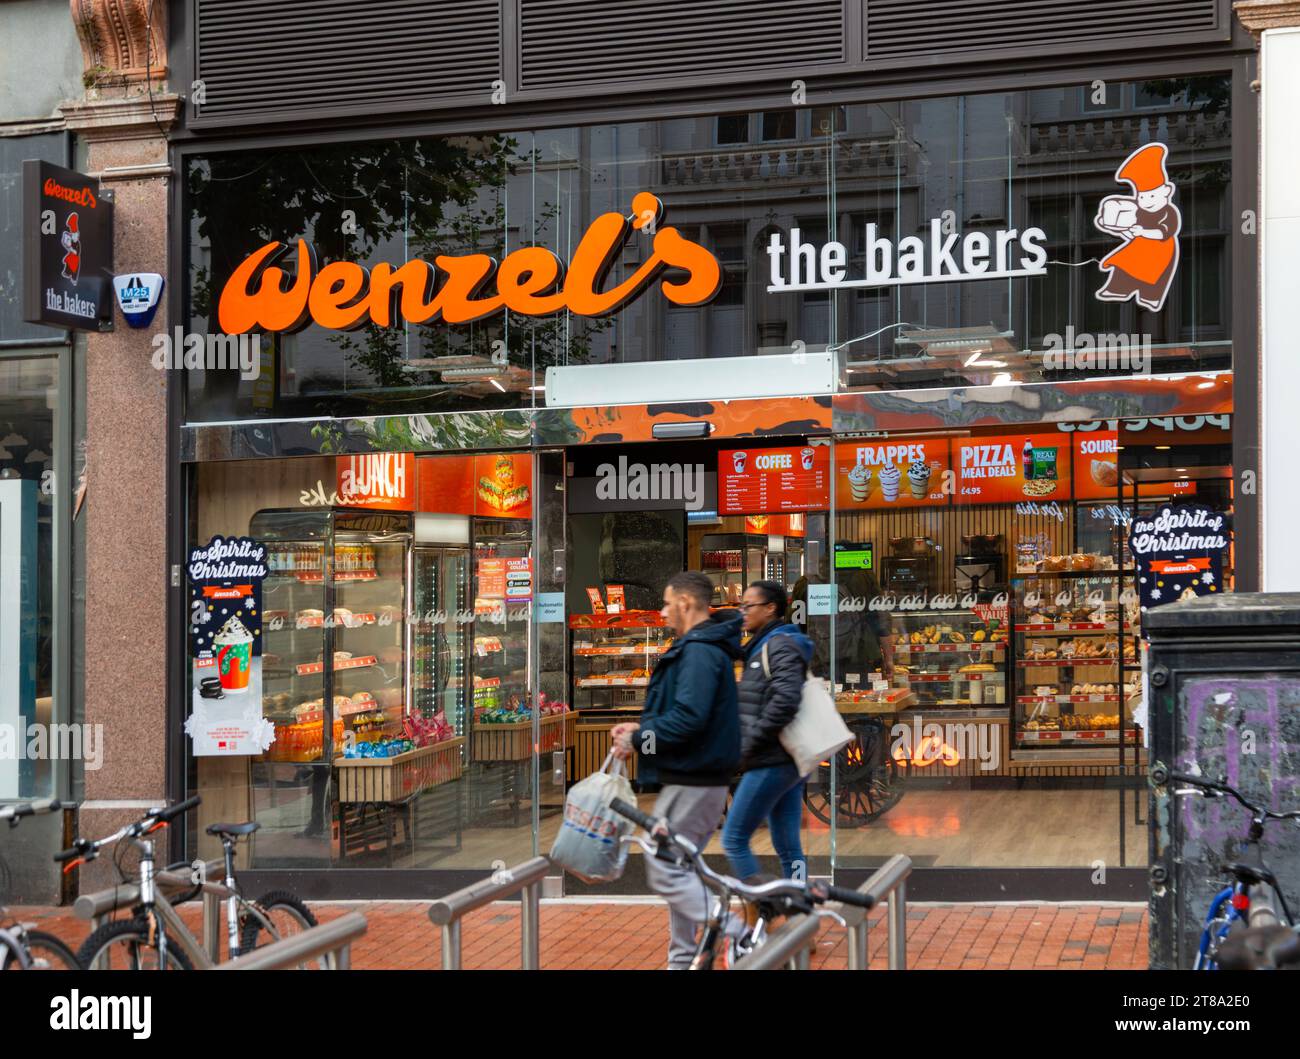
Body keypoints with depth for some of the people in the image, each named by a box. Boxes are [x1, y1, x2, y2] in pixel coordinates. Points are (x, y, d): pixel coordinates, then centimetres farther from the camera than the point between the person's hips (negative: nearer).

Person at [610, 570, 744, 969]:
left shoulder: (698, 652, -18)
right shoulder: (710, 648, 15)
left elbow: (689, 717, -27)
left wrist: (637, 741, -16)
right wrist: (641, 729, 13)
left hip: (691, 782, -11)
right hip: (701, 776, 11)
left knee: (665, 872, -7)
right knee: (678, 869, 16)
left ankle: (740, 937, -10)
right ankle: (683, 960, 21)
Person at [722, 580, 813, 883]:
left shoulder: (780, 645, -12)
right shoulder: (765, 645, 18)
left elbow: (785, 701, -24)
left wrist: (749, 745, -18)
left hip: (772, 763, -10)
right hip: (789, 762, 10)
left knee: (734, 839, -5)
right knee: (787, 847, 9)